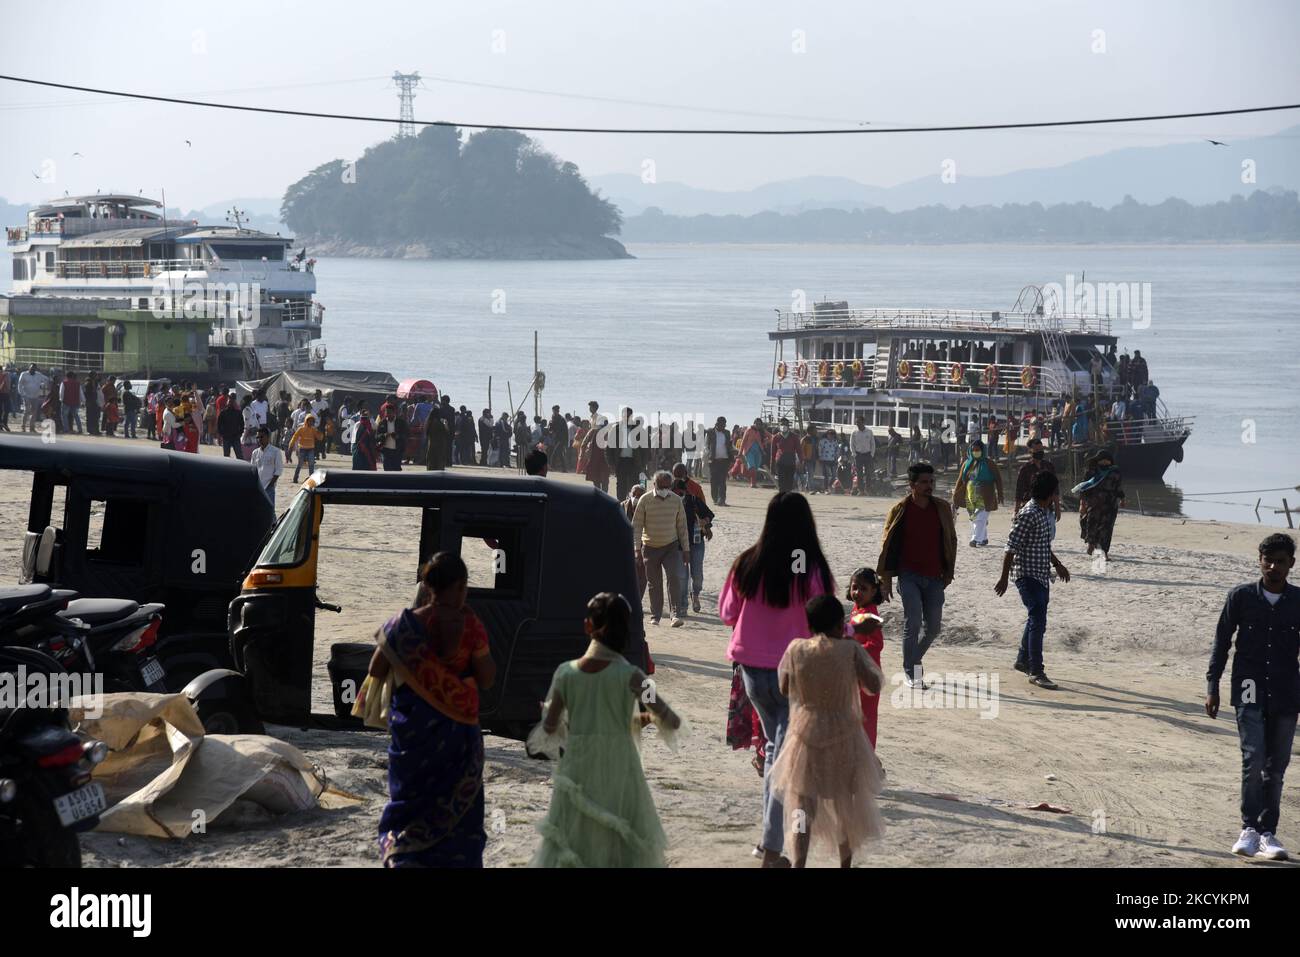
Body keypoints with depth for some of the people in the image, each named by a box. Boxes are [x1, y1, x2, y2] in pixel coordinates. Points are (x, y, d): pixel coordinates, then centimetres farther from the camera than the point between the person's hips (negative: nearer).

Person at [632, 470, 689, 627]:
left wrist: (686, 549, 7)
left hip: (671, 546, 0)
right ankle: (655, 616, 16)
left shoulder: (676, 501, 0)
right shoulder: (645, 500, -6)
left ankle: (677, 614, -19)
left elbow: (682, 526, 8)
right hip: (650, 548, 0)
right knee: (654, 583, 5)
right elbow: (636, 526, -3)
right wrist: (637, 548, -9)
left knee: (674, 578, -16)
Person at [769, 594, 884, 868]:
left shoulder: (796, 649, -7)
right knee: (845, 800, 17)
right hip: (843, 735, 0)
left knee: (804, 798, 6)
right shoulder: (850, 650, -12)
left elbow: (784, 688, 2)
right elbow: (874, 685, -8)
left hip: (806, 733, 0)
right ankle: (846, 861, 26)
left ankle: (799, 861, -12)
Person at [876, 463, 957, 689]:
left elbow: (951, 541, 14)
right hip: (909, 575, -3)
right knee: (913, 622, -13)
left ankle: (914, 660, 30)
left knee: (934, 627, 6)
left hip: (934, 577, 4)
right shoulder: (900, 510, -3)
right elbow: (887, 545, 1)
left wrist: (948, 572, 8)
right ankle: (910, 671, -2)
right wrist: (886, 579, -1)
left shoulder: (942, 509, 5)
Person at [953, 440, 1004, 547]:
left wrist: (999, 494, -7)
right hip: (970, 496, 5)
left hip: (984, 497, -5)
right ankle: (984, 538, 22)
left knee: (980, 518, -14)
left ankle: (976, 539, -19)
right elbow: (960, 481, 12)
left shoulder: (987, 464, -2)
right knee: (974, 518, 10)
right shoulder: (967, 464, 10)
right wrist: (955, 497, 7)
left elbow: (998, 478, -1)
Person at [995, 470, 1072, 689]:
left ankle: (1023, 660, 35)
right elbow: (1011, 548, -19)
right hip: (1027, 574, -10)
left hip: (1042, 575, 10)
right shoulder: (1028, 515, -20)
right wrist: (1004, 579, -19)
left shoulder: (1046, 512, 10)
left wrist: (1057, 565, 22)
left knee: (1037, 619, 19)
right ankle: (1036, 672, -9)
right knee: (1038, 621, -12)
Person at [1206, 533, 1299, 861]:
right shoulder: (1241, 597, -1)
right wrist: (1212, 686, 2)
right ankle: (1250, 828, -8)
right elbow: (1222, 641, 5)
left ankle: (1268, 833, 15)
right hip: (1249, 692, -2)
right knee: (1253, 758, -14)